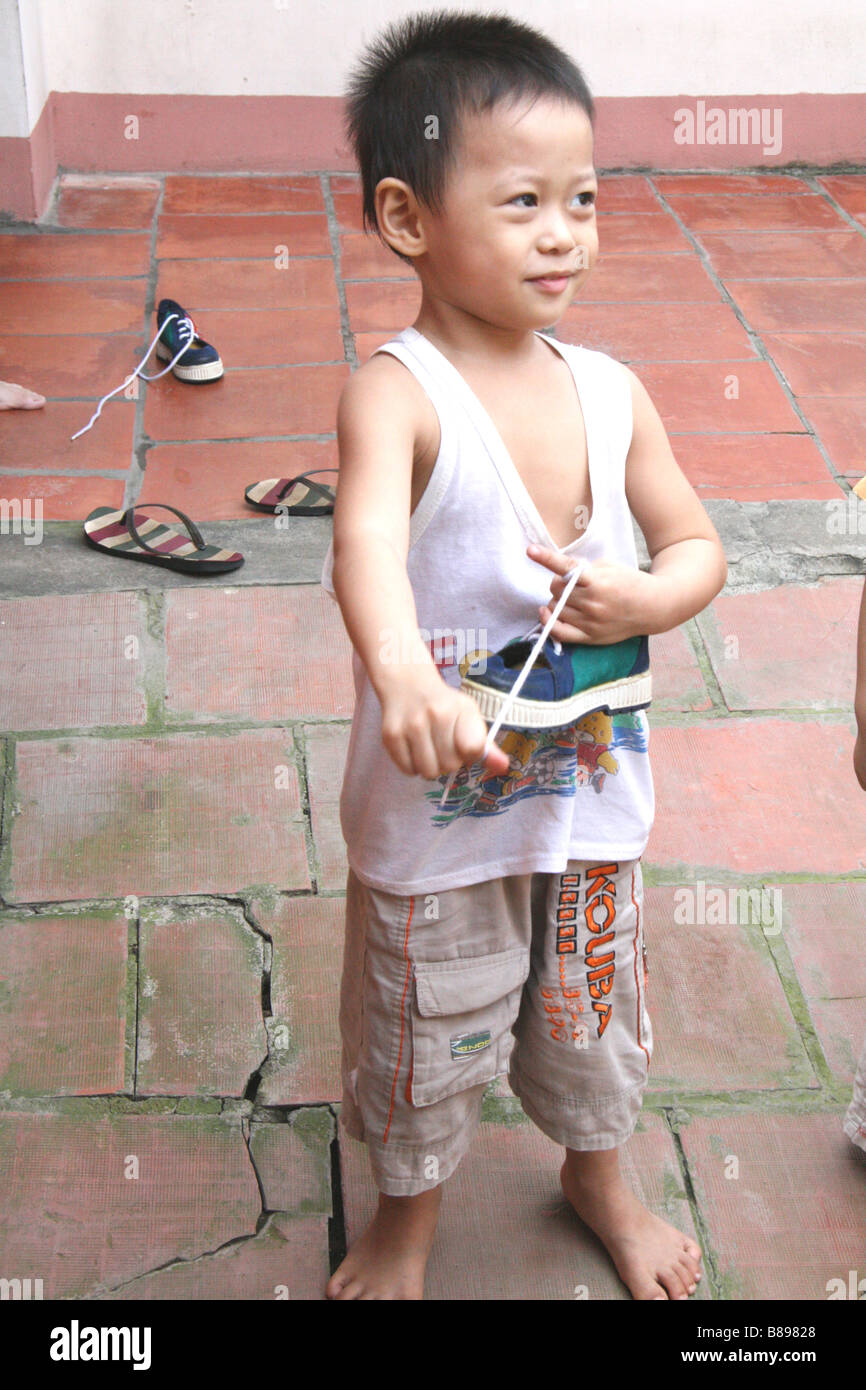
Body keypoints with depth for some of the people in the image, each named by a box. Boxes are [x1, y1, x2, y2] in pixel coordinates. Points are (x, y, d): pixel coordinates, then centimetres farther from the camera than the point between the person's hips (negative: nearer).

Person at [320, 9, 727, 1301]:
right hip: (438, 809, -4)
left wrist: (645, 600, -18)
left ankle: (598, 1176, 55)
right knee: (427, 1035, 16)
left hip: (592, 793, 5)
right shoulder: (396, 394, -21)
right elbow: (369, 540, -41)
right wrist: (401, 674, -60)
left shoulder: (613, 392, -3)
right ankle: (407, 1220, 45)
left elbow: (699, 546, 5)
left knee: (594, 1006, 25)